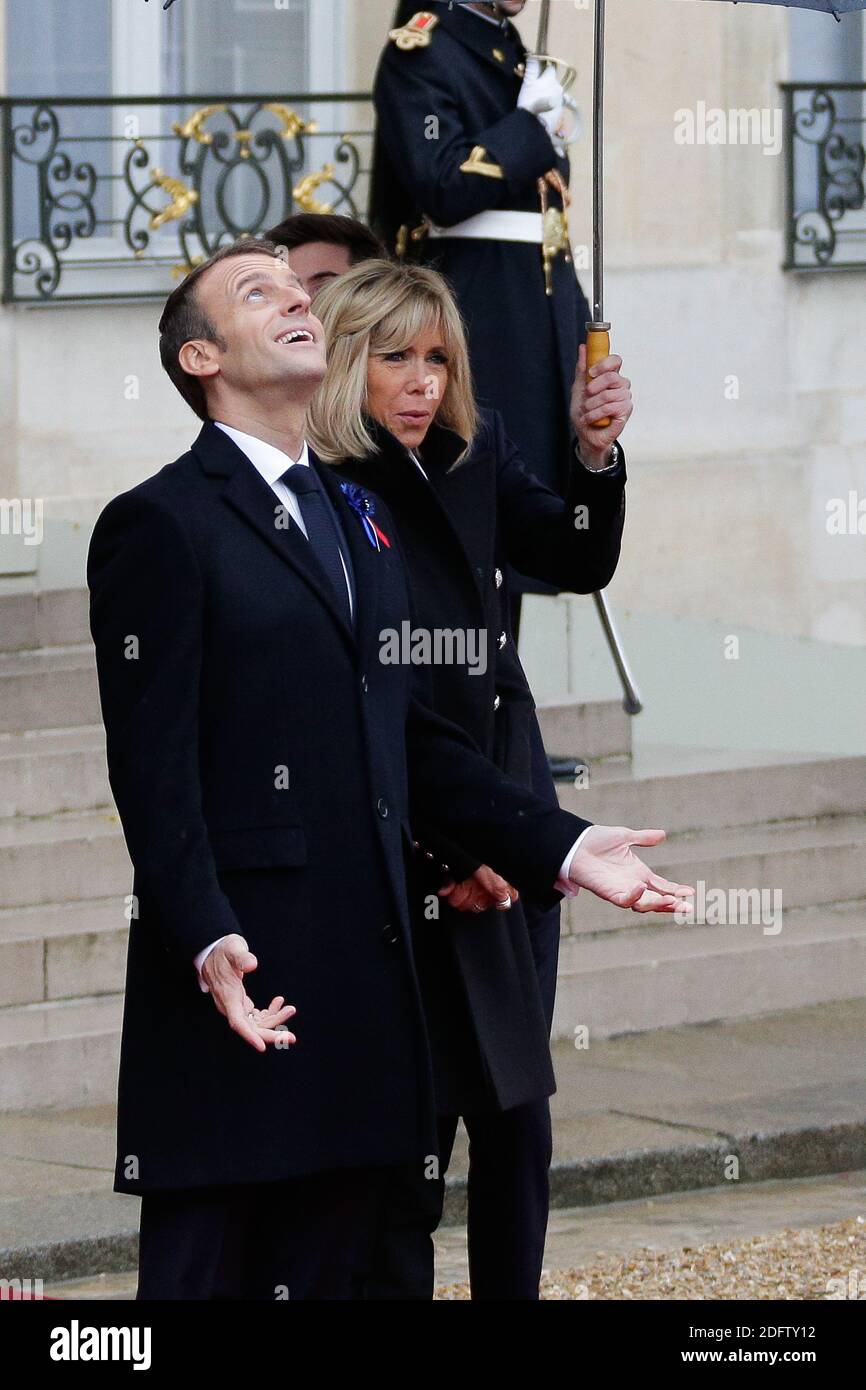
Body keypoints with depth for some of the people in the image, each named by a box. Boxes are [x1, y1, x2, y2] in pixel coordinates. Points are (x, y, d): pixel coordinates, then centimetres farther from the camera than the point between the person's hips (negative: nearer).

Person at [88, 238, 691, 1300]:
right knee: (204, 1266, -4)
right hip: (241, 975, -7)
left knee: (331, 1262, 9)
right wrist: (207, 944, -24)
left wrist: (560, 847, 12)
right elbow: (155, 768, -13)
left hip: (362, 970, 8)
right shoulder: (161, 525, -6)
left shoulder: (358, 522, 20)